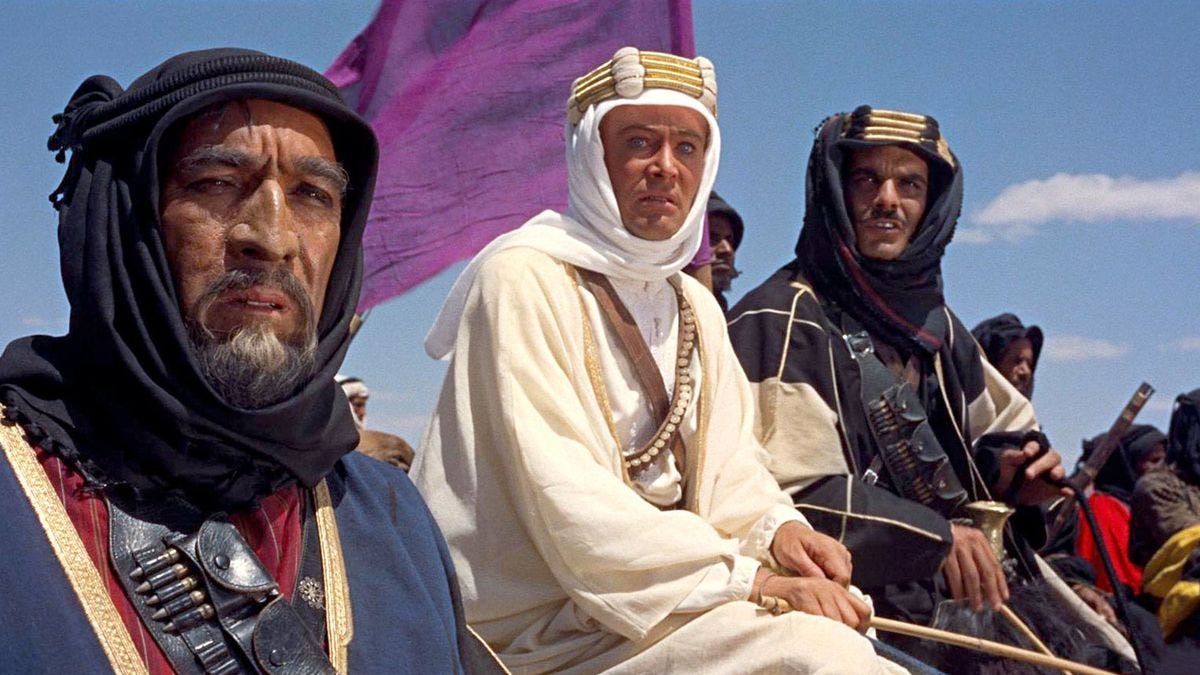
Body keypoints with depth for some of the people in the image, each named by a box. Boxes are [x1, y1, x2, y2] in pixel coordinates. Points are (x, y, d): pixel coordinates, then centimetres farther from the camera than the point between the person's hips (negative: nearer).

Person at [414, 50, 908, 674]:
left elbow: (728, 466, 13)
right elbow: (561, 496, -20)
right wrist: (747, 579, -24)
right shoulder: (523, 279, -10)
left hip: (668, 594, 8)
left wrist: (775, 528, -10)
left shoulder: (695, 306, 18)